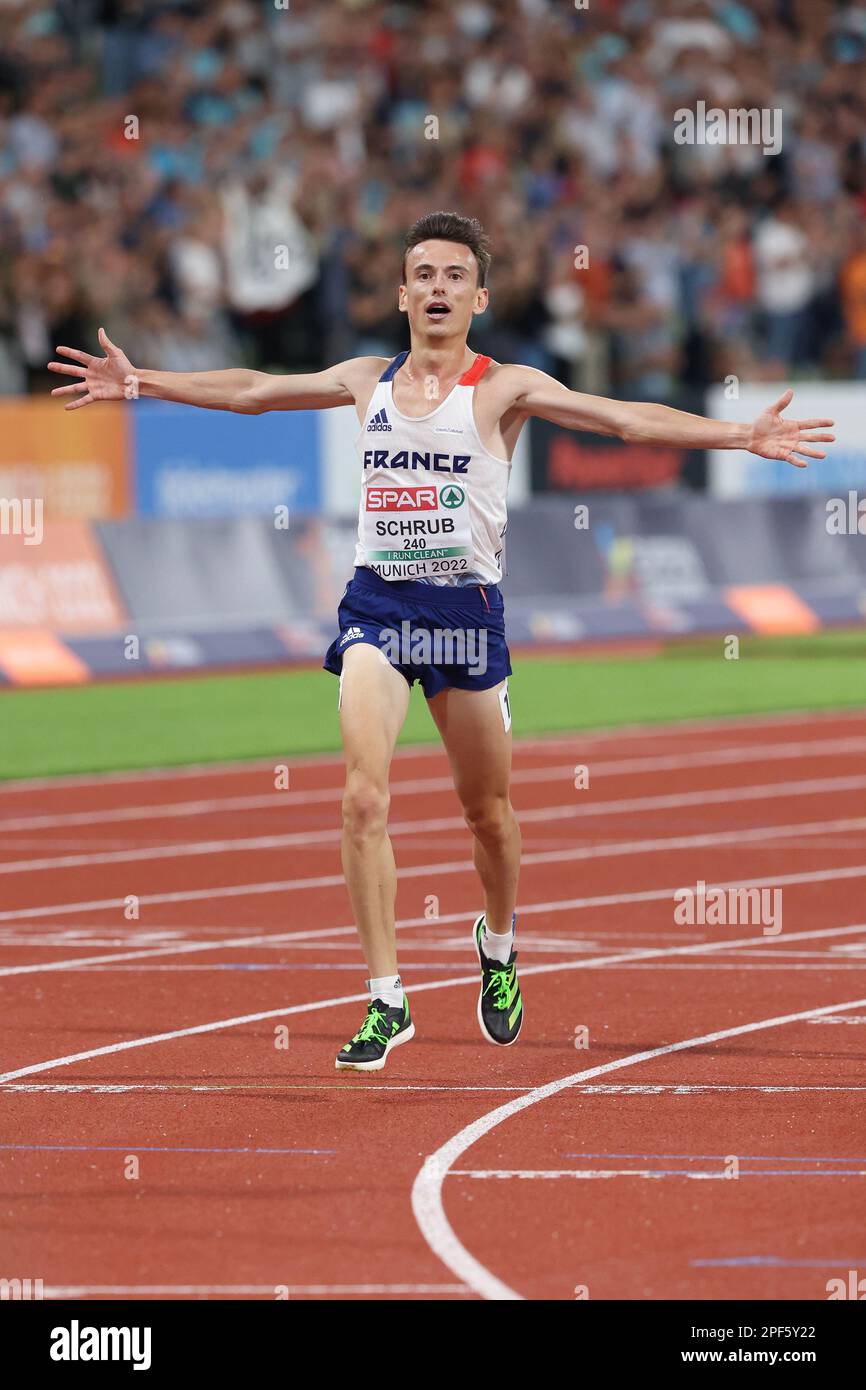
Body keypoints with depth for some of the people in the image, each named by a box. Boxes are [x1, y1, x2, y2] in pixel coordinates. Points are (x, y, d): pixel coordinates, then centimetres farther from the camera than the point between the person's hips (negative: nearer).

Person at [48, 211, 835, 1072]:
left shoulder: (503, 388, -1)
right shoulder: (367, 381, 9)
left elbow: (627, 420, -8)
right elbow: (251, 391, 19)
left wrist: (742, 436, -19)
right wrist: (141, 383, 19)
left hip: (467, 608, -1)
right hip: (377, 608, 1)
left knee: (488, 811, 8)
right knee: (364, 797, -16)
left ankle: (497, 944, 40)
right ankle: (386, 1000, -13)